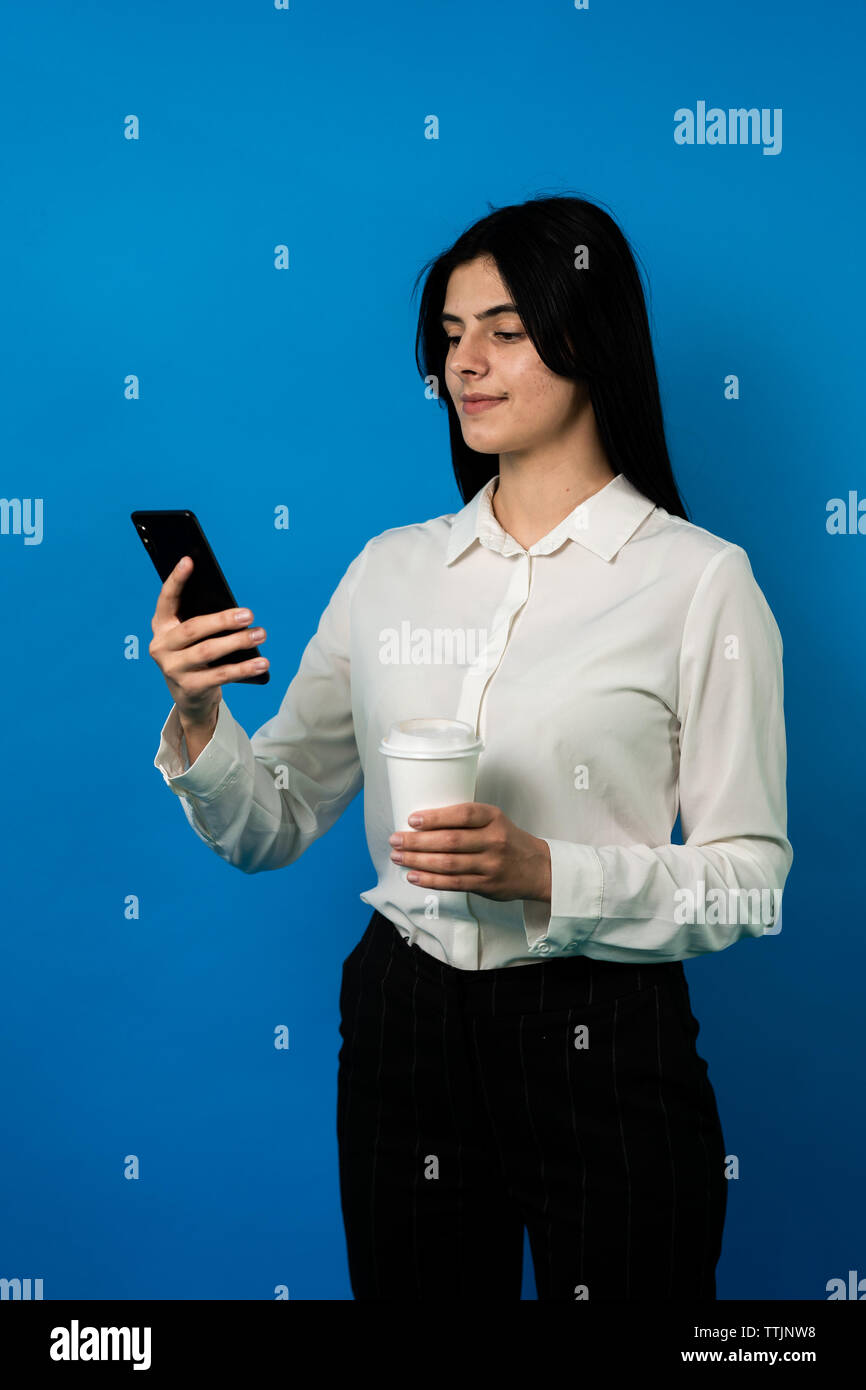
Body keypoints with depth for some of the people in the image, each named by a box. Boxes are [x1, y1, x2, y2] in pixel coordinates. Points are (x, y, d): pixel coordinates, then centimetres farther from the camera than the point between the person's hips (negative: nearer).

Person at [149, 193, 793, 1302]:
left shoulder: (701, 580, -7)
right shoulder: (391, 567, 5)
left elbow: (749, 882, -9)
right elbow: (272, 828, 6)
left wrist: (543, 872, -22)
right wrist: (195, 722, -13)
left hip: (599, 1042, -3)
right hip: (401, 1030, 4)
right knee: (413, 1284, 19)